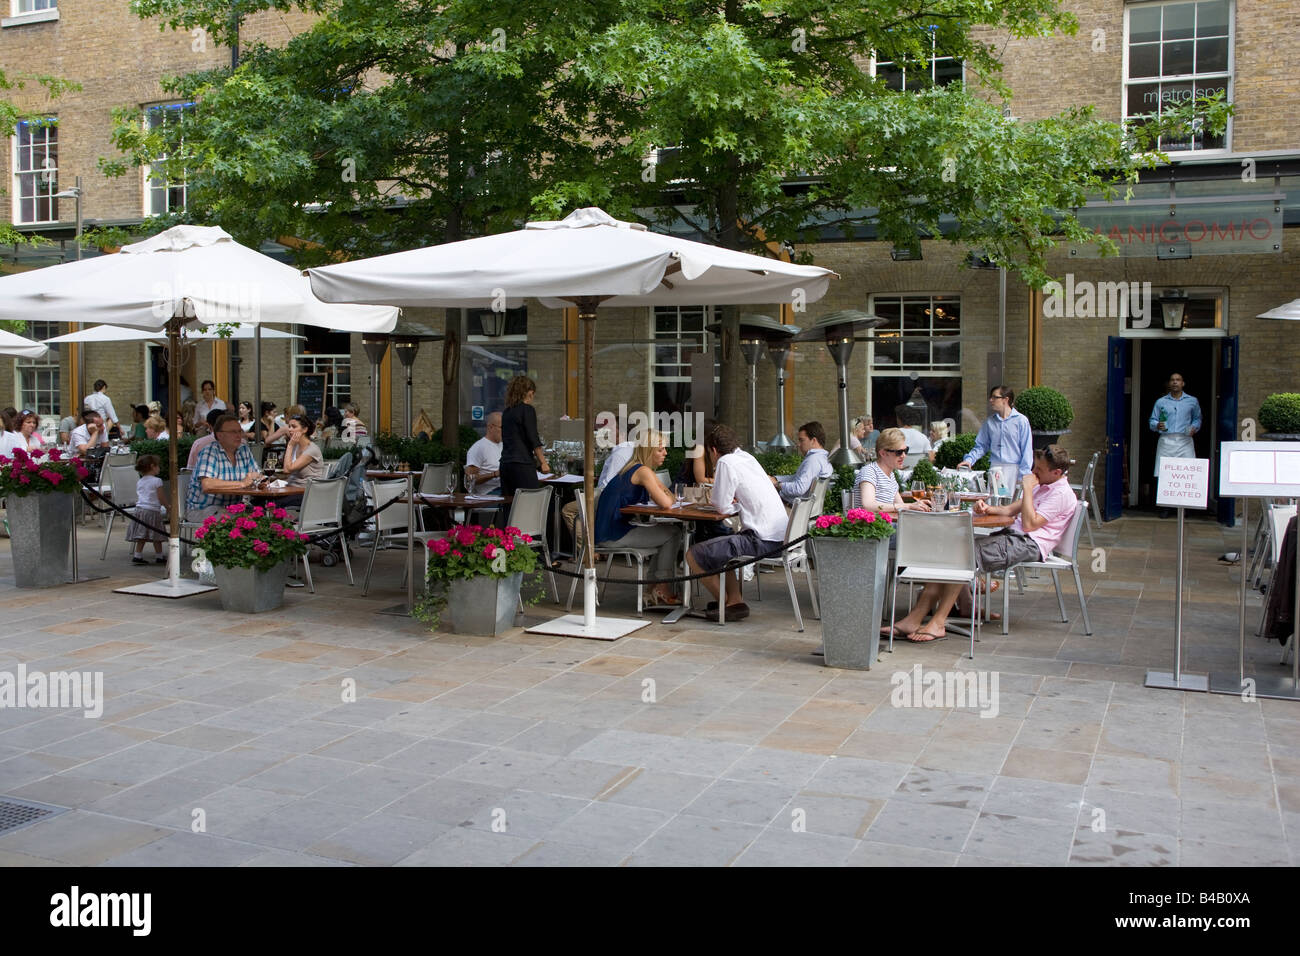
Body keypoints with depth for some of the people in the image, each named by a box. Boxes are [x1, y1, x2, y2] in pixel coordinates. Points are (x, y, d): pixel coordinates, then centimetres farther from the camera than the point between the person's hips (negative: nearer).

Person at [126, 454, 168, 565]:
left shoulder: (139, 482, 13)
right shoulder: (157, 481, -7)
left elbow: (137, 498, 17)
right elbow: (160, 498, -7)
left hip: (139, 509, 6)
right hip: (153, 510, -6)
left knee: (141, 537, 8)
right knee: (156, 537, 1)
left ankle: (137, 556, 4)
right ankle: (159, 557, 7)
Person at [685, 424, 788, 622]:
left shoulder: (726, 462, -8)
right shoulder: (747, 457, 18)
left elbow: (723, 507, -6)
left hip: (762, 541, -10)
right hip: (779, 537, 10)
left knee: (694, 556, -4)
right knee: (719, 548, 30)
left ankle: (728, 603, 10)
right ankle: (735, 600, 17)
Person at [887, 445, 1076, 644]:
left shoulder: (1061, 494, -5)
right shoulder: (1041, 486, 26)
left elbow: (1030, 524, -15)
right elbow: (1011, 510, 28)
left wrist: (1027, 489, -9)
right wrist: (988, 509, 8)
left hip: (1028, 544, -9)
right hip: (1012, 536, 9)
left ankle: (938, 624, -28)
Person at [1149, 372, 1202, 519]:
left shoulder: (1192, 401, 14)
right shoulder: (1160, 402, 14)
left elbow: (1197, 419, 20)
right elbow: (1152, 421, 11)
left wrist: (1194, 428, -1)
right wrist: (1157, 425, -11)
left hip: (1185, 441, 0)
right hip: (1166, 441, 0)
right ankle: (1166, 507, 1)